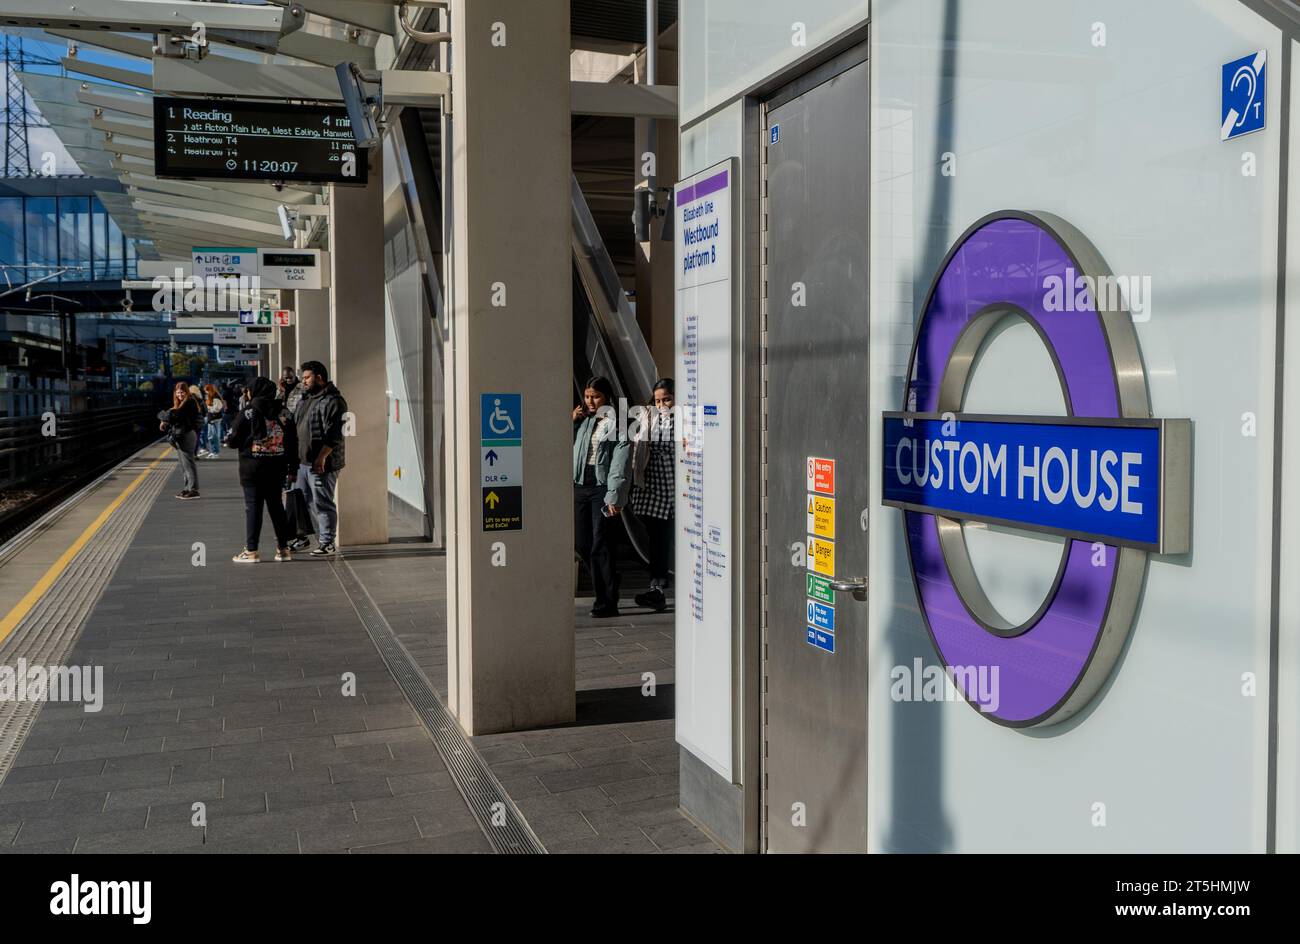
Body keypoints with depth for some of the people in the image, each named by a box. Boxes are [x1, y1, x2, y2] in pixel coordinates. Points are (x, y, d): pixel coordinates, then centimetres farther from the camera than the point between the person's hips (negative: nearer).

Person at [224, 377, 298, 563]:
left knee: (253, 506, 1)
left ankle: (251, 551, 1)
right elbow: (293, 442, 6)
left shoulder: (247, 413, -9)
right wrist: (291, 466, 12)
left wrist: (227, 440, 16)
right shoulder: (284, 413, 4)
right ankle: (283, 548, 15)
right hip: (277, 467, 4)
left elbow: (233, 440, -7)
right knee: (276, 505, 13)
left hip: (253, 467, -4)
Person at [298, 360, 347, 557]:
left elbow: (333, 434, -20)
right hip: (304, 461, 10)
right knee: (314, 502, 12)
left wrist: (322, 457, -26)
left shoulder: (332, 401, -12)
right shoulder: (306, 399, 19)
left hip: (322, 463, -10)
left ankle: (327, 544, -2)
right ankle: (321, 539, 20)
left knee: (322, 503, -7)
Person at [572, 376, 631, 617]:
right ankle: (605, 588, 26)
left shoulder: (616, 422, -5)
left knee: (601, 546, -5)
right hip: (580, 486, 6)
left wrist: (614, 497, -18)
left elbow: (620, 463, -11)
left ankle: (608, 603, 3)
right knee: (581, 543, 8)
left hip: (603, 488, -6)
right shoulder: (582, 419, 13)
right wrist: (572, 421, 7)